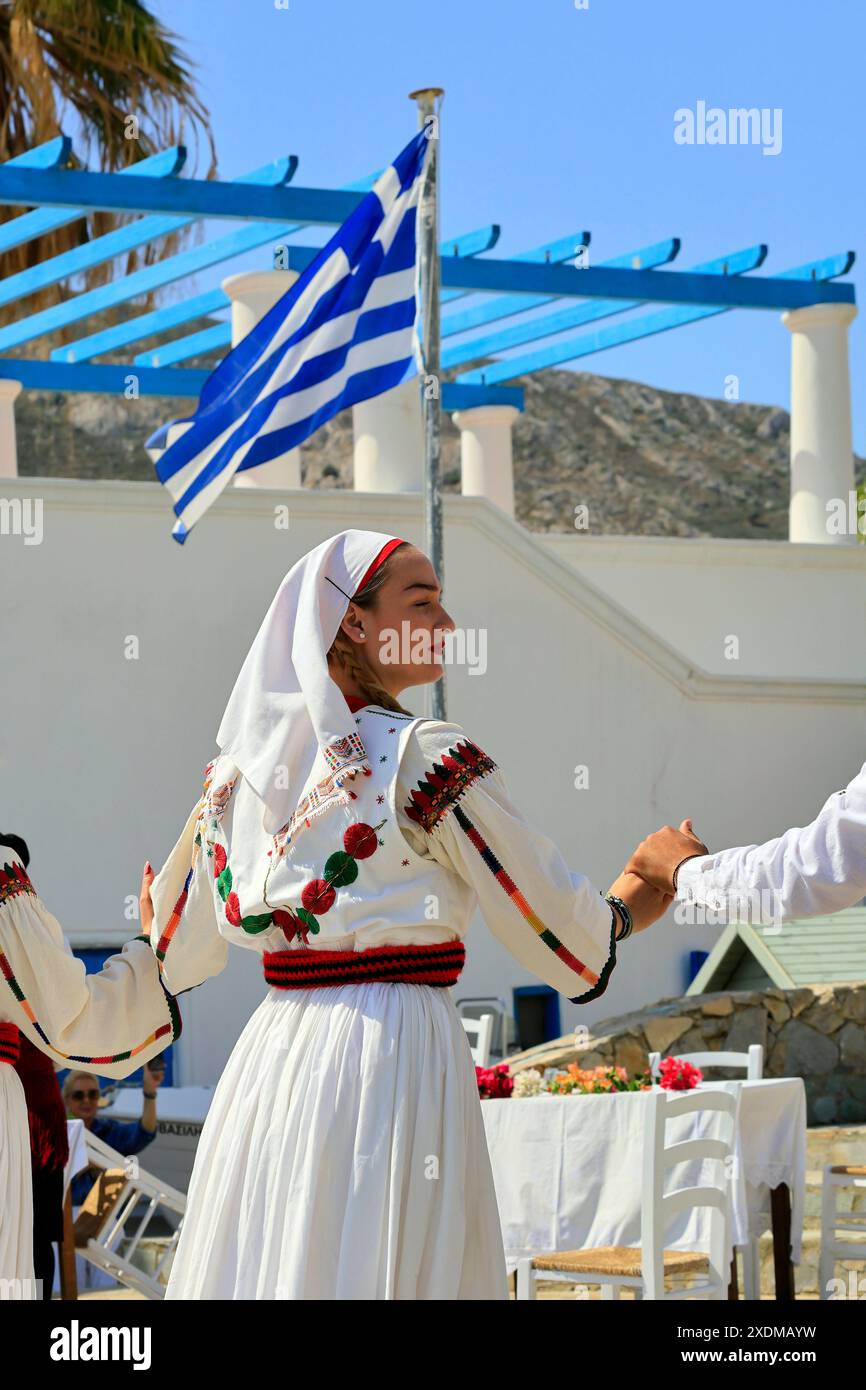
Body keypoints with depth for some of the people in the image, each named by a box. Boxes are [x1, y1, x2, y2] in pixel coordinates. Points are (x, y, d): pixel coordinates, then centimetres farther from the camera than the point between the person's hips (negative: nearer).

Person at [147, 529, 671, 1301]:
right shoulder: (431, 759, -9)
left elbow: (178, 959, 17)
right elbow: (560, 930, -3)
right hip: (394, 1052, -6)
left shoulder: (243, 765, 9)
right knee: (378, 1272, -3)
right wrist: (627, 906, 19)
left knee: (266, 1261, 9)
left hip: (270, 1060, 7)